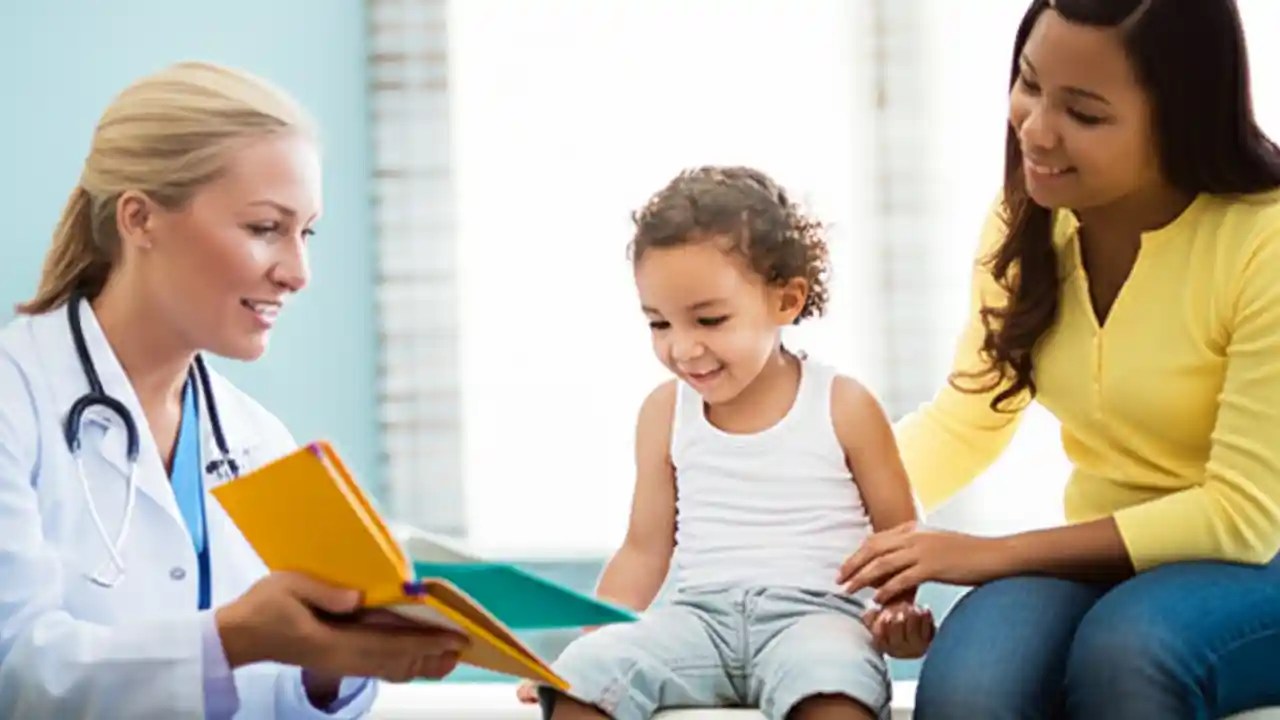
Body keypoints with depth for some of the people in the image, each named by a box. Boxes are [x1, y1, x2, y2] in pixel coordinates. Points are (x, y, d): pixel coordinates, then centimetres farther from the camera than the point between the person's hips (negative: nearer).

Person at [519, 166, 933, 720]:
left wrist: (899, 612, -14)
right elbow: (644, 549, 15)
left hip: (811, 612, -3)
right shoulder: (665, 413, 9)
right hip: (698, 614, 3)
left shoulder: (843, 407, 0)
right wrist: (589, 639, 3)